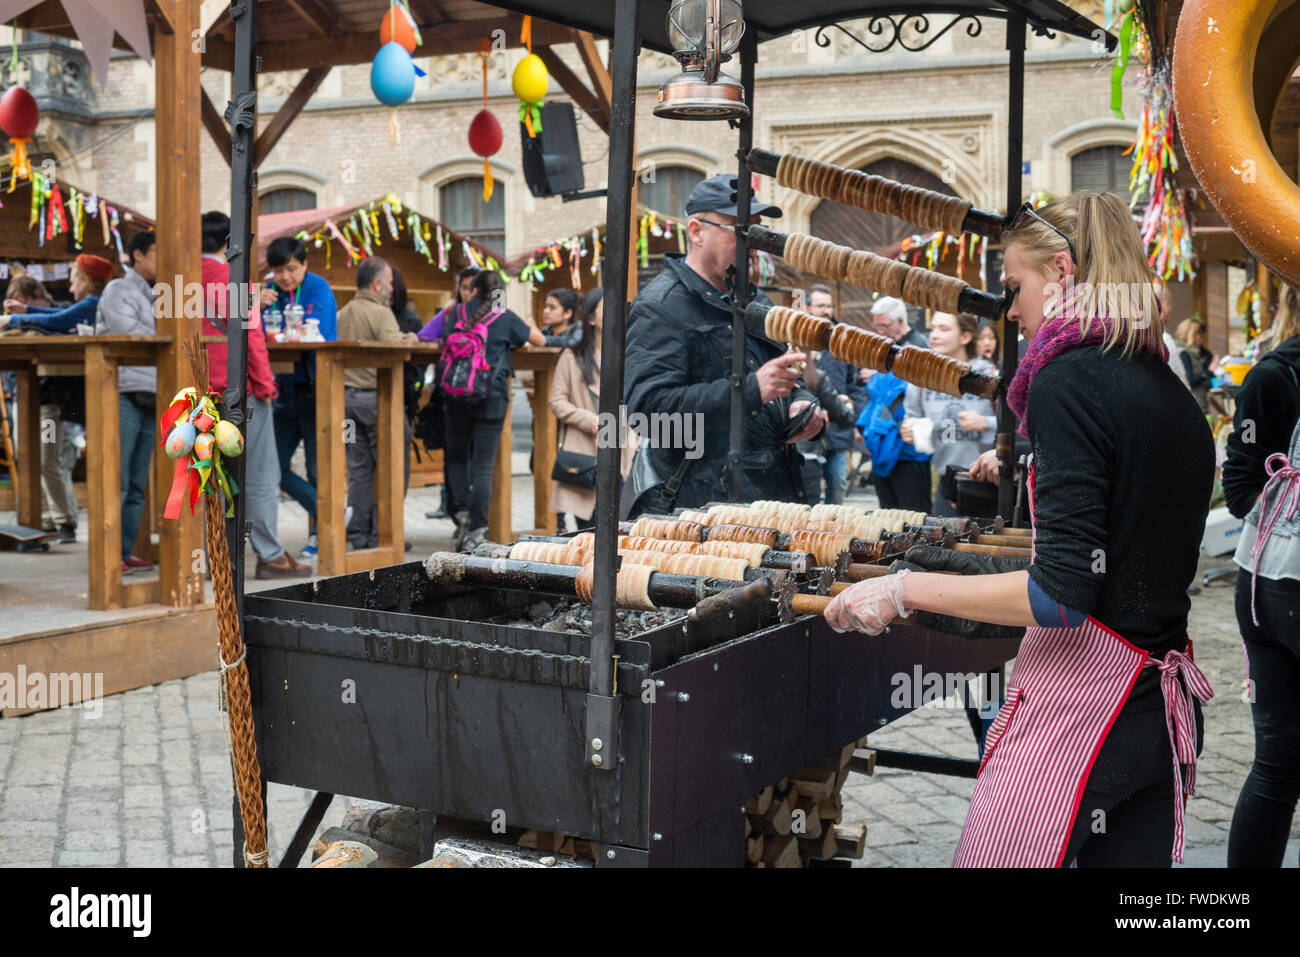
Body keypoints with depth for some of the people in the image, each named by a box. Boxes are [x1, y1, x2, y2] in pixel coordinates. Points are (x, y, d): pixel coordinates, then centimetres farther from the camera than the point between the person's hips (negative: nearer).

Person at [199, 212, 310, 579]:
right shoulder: (234, 277, -8)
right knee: (259, 476, 0)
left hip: (201, 393, 6)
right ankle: (270, 556, 3)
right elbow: (249, 335, -11)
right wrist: (265, 384, -6)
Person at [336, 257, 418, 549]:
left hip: (347, 395, 7)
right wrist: (410, 339, -5)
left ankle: (359, 534, 12)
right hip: (375, 396, -7)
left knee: (358, 467, 10)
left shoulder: (343, 313, 12)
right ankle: (381, 533, 2)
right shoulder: (381, 313, -11)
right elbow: (393, 347, -25)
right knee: (388, 465, 2)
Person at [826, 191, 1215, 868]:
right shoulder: (1175, 396, 11)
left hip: (1078, 708, -9)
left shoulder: (1070, 376, -14)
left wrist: (904, 590, -13)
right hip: (1162, 707, 9)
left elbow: (1062, 593, -21)